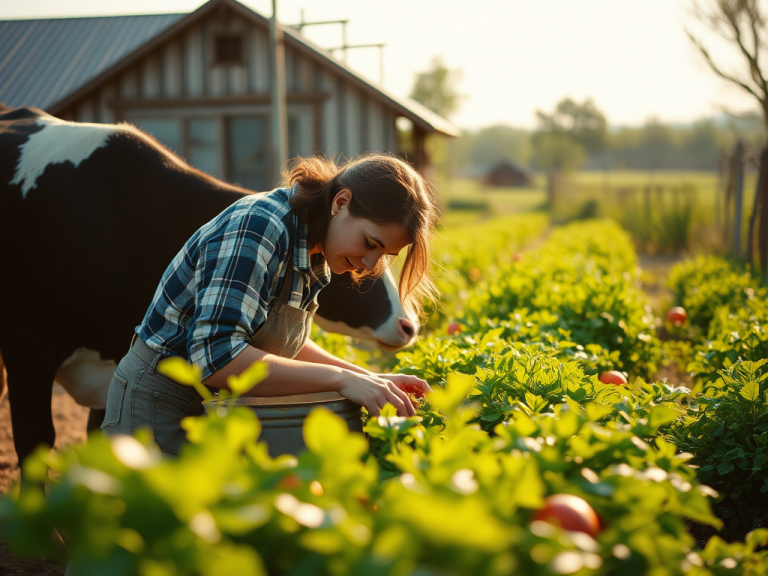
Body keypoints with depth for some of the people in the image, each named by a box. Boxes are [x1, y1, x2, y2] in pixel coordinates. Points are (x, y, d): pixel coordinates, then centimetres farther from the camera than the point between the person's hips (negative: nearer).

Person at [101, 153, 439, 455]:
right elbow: (216, 357, -35)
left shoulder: (314, 254, 0)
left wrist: (369, 379, -2)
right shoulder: (257, 226, -26)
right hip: (162, 405, -8)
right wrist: (339, 379, -34)